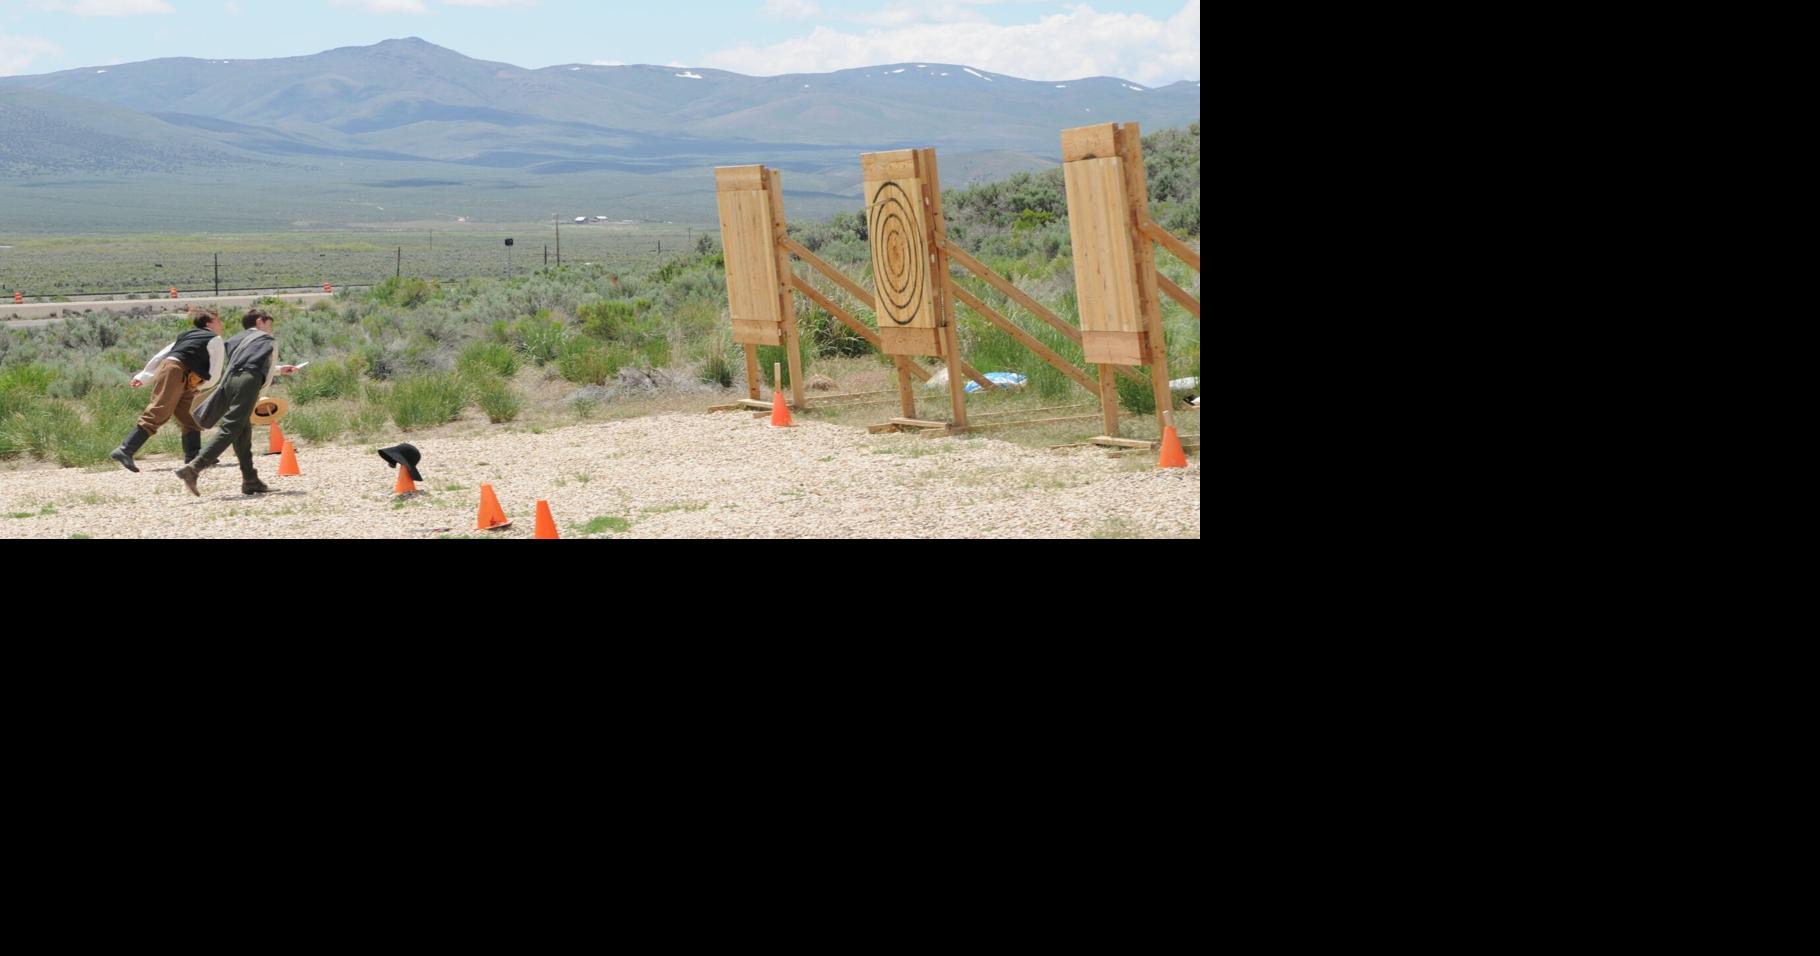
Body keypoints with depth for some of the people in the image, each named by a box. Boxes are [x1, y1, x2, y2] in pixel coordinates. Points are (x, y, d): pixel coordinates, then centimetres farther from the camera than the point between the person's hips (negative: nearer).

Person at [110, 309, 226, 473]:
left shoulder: (186, 336, 29)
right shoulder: (215, 339, 7)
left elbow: (160, 356, 23)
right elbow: (215, 375, 3)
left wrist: (143, 377, 21)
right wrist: (199, 388, 17)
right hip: (176, 373, -9)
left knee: (190, 420, 14)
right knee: (156, 415, -16)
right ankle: (124, 451, -25)